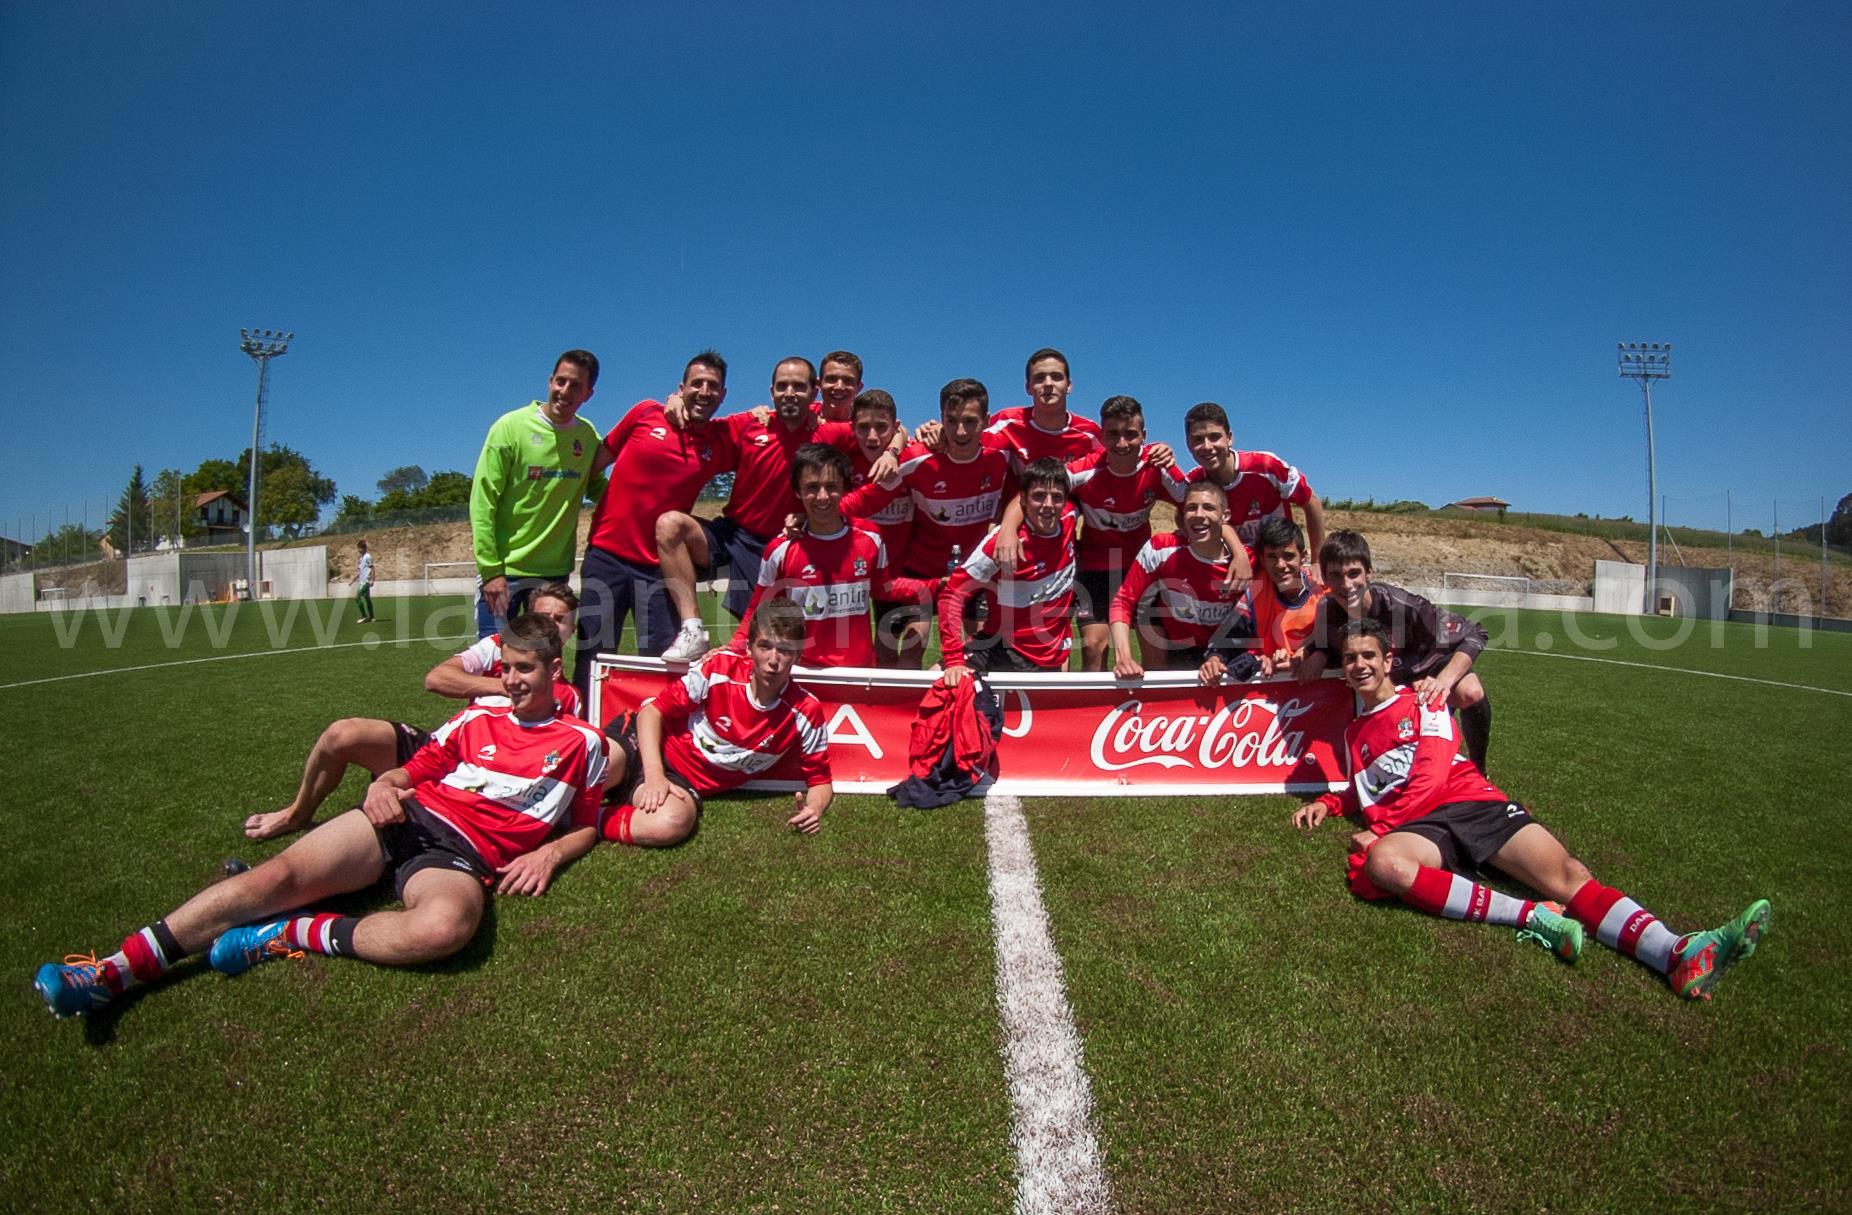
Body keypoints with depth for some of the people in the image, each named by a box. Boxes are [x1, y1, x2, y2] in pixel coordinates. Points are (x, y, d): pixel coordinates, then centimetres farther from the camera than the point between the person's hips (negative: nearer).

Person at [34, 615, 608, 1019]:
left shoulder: (581, 743, 10)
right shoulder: (479, 717, 21)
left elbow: (587, 825, 13)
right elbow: (418, 767, 23)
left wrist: (549, 853, -7)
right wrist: (384, 783, 0)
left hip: (462, 855, -4)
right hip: (407, 815, 5)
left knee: (442, 926, -38)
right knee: (279, 875, -18)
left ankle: (287, 935, -19)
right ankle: (117, 968, -11)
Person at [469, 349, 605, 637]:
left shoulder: (589, 436, 3)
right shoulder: (511, 426, -8)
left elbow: (596, 488, 16)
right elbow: (483, 501, -9)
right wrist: (490, 570, -14)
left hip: (556, 571, 4)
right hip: (504, 570, -3)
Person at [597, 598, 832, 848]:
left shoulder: (806, 714, -12)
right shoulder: (721, 666, -15)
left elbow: (820, 780, 0)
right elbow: (652, 712, -7)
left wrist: (813, 808, -23)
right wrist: (653, 775, -20)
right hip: (647, 744, -1)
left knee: (671, 823, -36)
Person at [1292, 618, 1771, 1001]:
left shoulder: (1422, 703, 12)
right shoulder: (1353, 733, 25)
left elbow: (1430, 778, 0)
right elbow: (1363, 792, 35)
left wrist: (1380, 826, -7)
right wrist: (1327, 803, 13)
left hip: (1473, 802, 0)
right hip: (1422, 829, 1)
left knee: (1568, 875, -25)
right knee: (1382, 862, -36)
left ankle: (1680, 957, -43)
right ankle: (1529, 916, -40)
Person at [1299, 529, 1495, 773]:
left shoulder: (1403, 606, -37)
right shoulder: (1327, 613, -26)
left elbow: (1475, 634, -29)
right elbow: (1328, 645, -3)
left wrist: (1444, 680, -43)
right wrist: (1319, 656, -27)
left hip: (1427, 666, -3)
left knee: (1469, 693, -31)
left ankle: (1478, 768, -6)